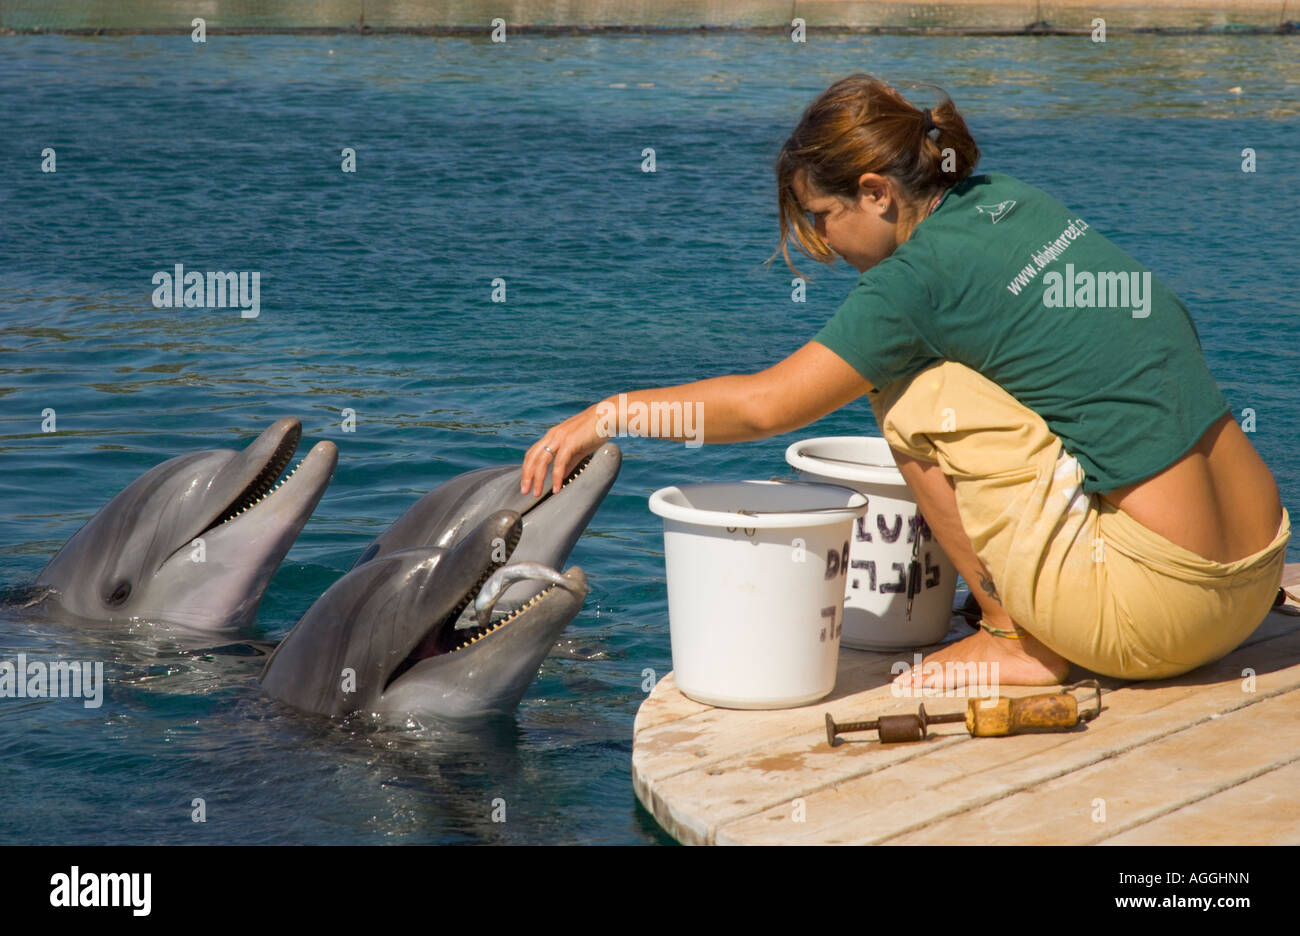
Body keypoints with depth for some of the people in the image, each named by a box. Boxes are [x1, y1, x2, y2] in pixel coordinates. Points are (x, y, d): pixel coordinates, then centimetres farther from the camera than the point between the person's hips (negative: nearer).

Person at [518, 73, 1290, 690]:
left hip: (1160, 609, -8)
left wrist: (608, 414, 3)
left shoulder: (924, 268, -12)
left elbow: (763, 407, -8)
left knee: (918, 394, -4)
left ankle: (1022, 643, 3)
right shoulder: (1011, 199, 9)